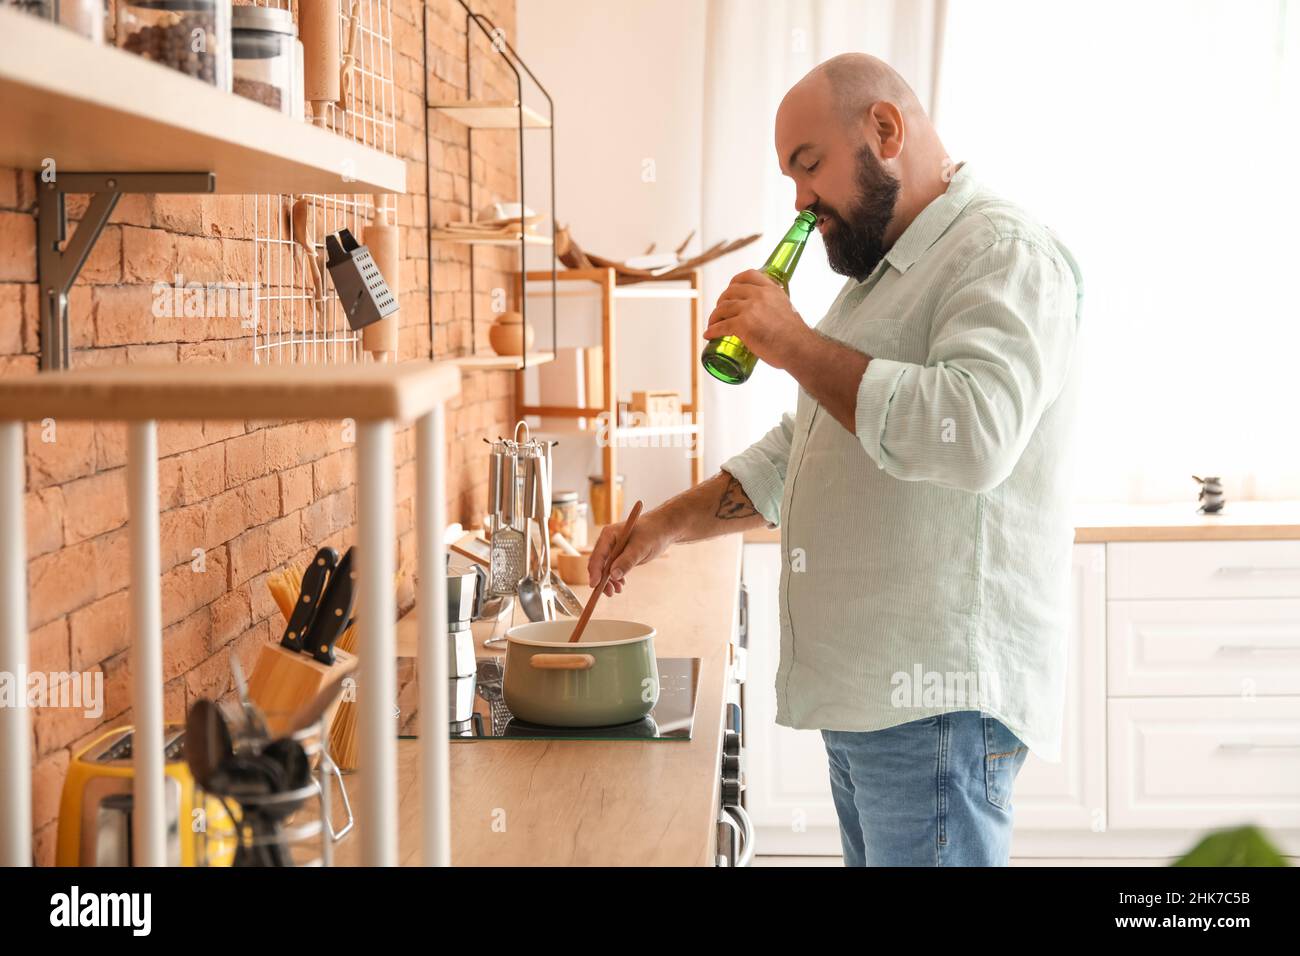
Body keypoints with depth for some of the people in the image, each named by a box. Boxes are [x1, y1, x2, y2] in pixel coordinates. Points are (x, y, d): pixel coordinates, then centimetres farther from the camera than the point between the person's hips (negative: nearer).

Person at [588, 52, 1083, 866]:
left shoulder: (1005, 251, -11)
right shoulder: (878, 275, 21)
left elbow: (973, 433, -29)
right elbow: (792, 458, 28)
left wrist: (797, 346, -19)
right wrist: (669, 525, 16)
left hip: (938, 700, -9)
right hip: (866, 694, 9)